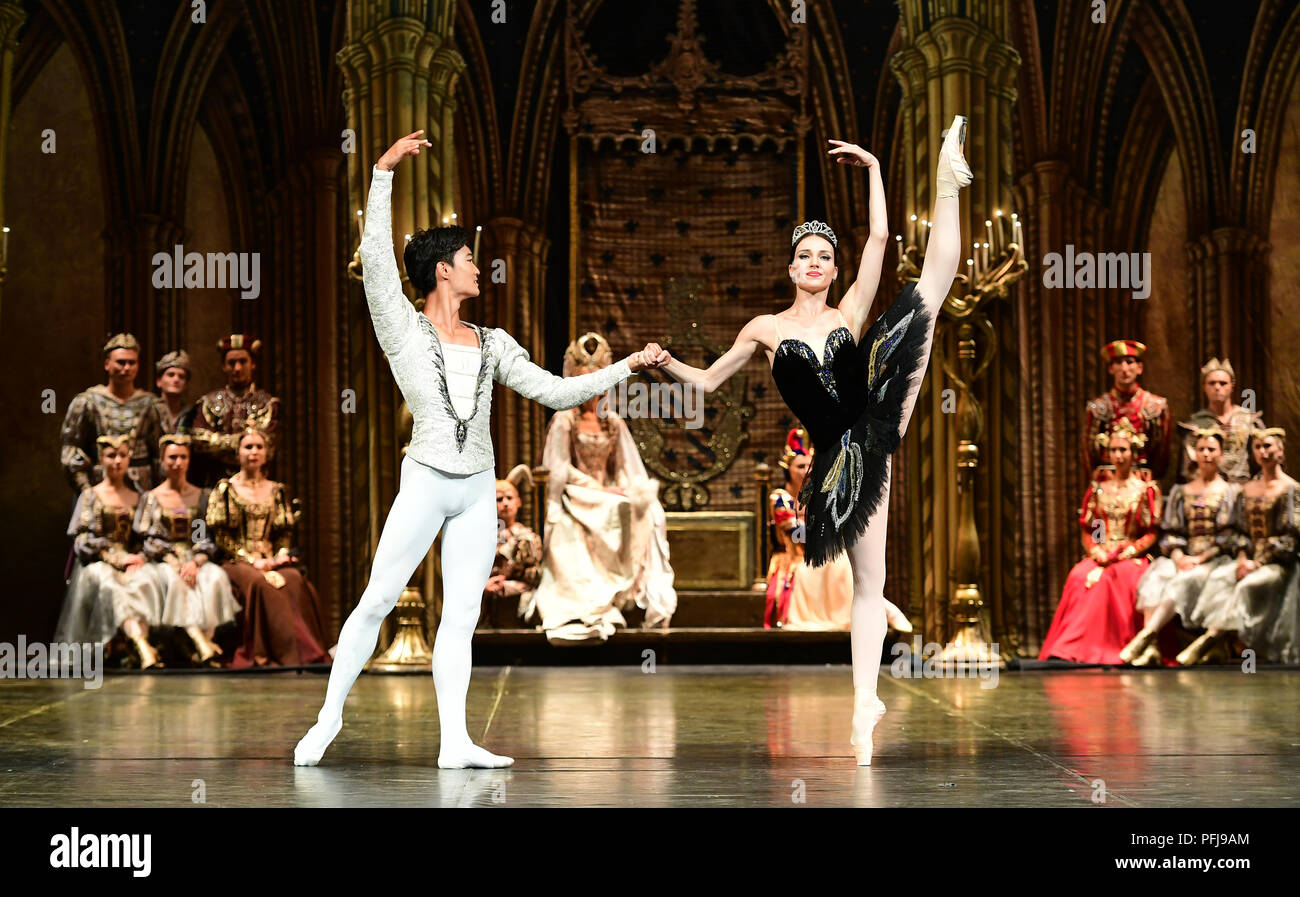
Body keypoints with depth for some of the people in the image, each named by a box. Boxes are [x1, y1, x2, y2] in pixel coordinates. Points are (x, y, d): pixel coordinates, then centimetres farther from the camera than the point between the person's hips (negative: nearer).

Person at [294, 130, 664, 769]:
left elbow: (555, 391, 14)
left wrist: (624, 367, 9)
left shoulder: (493, 344, 14)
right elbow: (375, 256, -10)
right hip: (426, 482, -4)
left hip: (478, 489, 4)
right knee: (377, 599, -7)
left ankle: (454, 742, -2)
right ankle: (329, 716, 4)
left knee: (463, 613, 1)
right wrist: (383, 174, -15)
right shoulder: (403, 328, 1)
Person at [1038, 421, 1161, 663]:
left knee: (1110, 578, -37)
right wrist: (1097, 552, -7)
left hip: (1132, 558, -3)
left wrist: (1125, 553, -12)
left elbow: (1152, 534, 2)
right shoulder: (1098, 489, 19)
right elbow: (1087, 531, 15)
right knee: (1079, 577, -33)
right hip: (1099, 556, 3)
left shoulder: (1146, 490, 10)